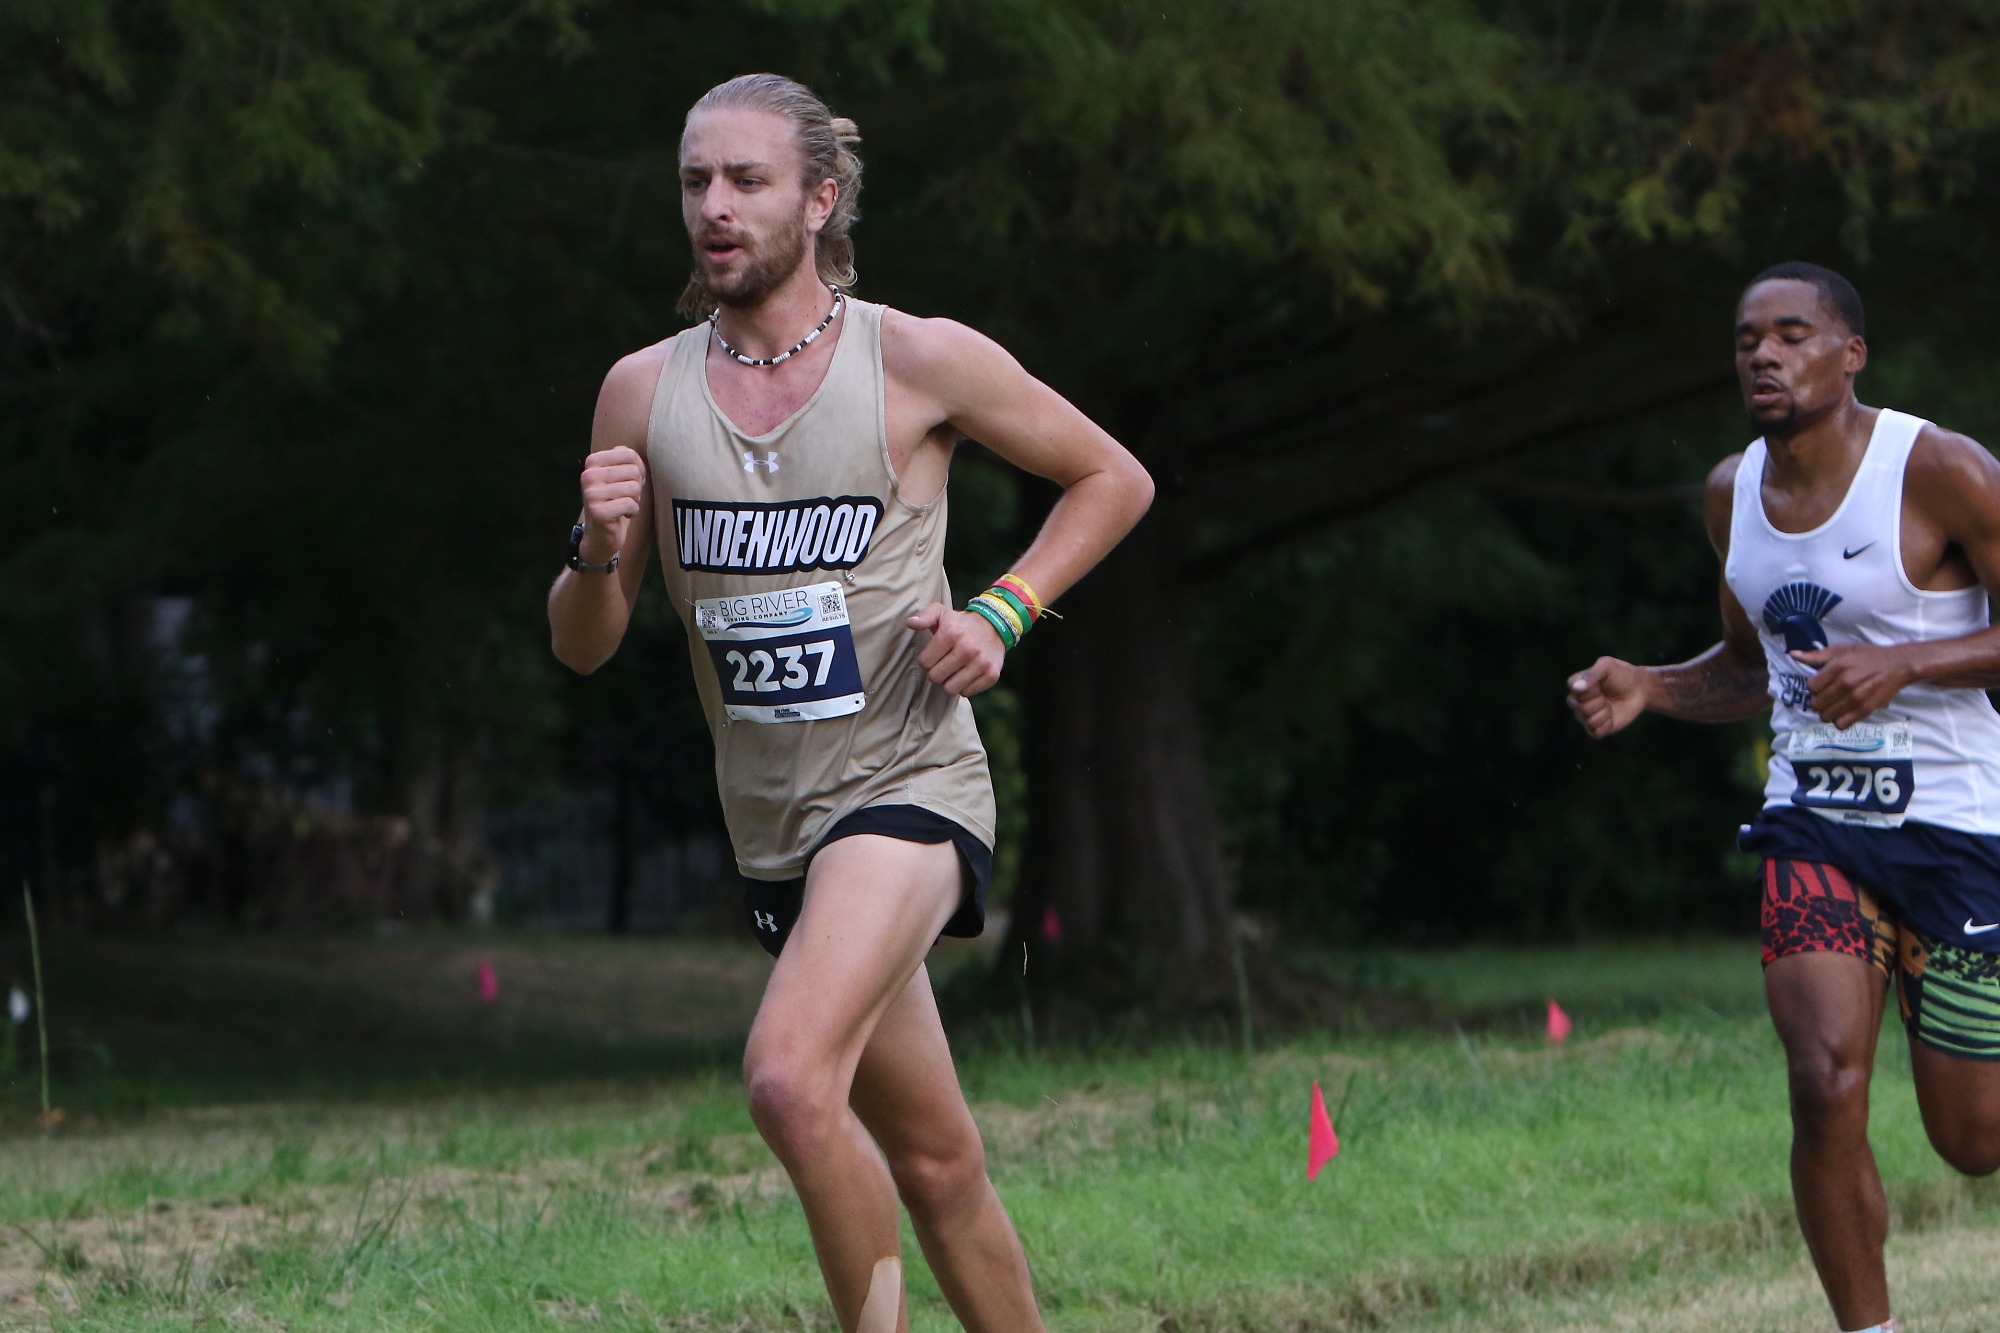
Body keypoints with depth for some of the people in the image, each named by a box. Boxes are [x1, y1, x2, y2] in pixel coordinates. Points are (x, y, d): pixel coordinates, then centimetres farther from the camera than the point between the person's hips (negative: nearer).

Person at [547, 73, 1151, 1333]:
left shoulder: (922, 361, -7)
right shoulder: (644, 391, 3)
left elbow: (1115, 479, 6)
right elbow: (584, 647, 8)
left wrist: (1003, 614, -7)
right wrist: (597, 555, -14)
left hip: (909, 788, -5)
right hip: (772, 827, 5)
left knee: (791, 1078, -28)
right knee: (935, 1160, 14)